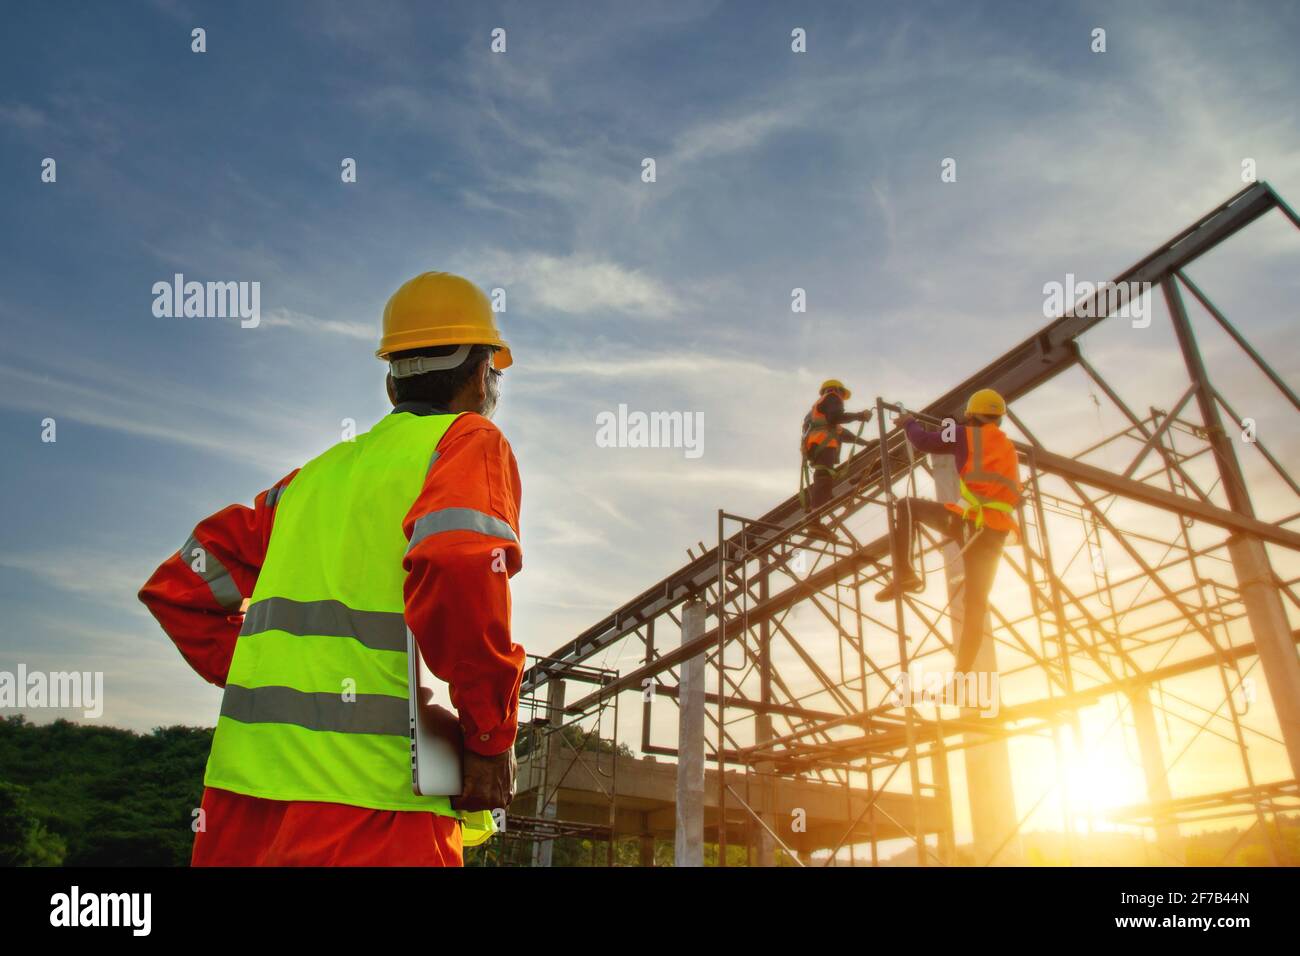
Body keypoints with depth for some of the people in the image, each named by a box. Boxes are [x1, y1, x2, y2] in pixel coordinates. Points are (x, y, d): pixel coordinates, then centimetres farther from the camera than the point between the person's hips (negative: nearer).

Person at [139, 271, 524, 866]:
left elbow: (179, 587, 19)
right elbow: (457, 563, -23)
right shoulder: (471, 441, -1)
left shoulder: (317, 473, 18)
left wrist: (269, 682, 16)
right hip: (369, 810, -6)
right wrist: (491, 738, -14)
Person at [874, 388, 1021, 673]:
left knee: (906, 506, 15)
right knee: (976, 603, 9)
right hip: (995, 533, 6)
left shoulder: (966, 435, 6)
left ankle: (904, 574, 0)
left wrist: (909, 423, 29)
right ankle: (962, 672, 7)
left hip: (966, 520, -6)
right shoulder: (1009, 450, 25)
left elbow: (924, 442, 8)